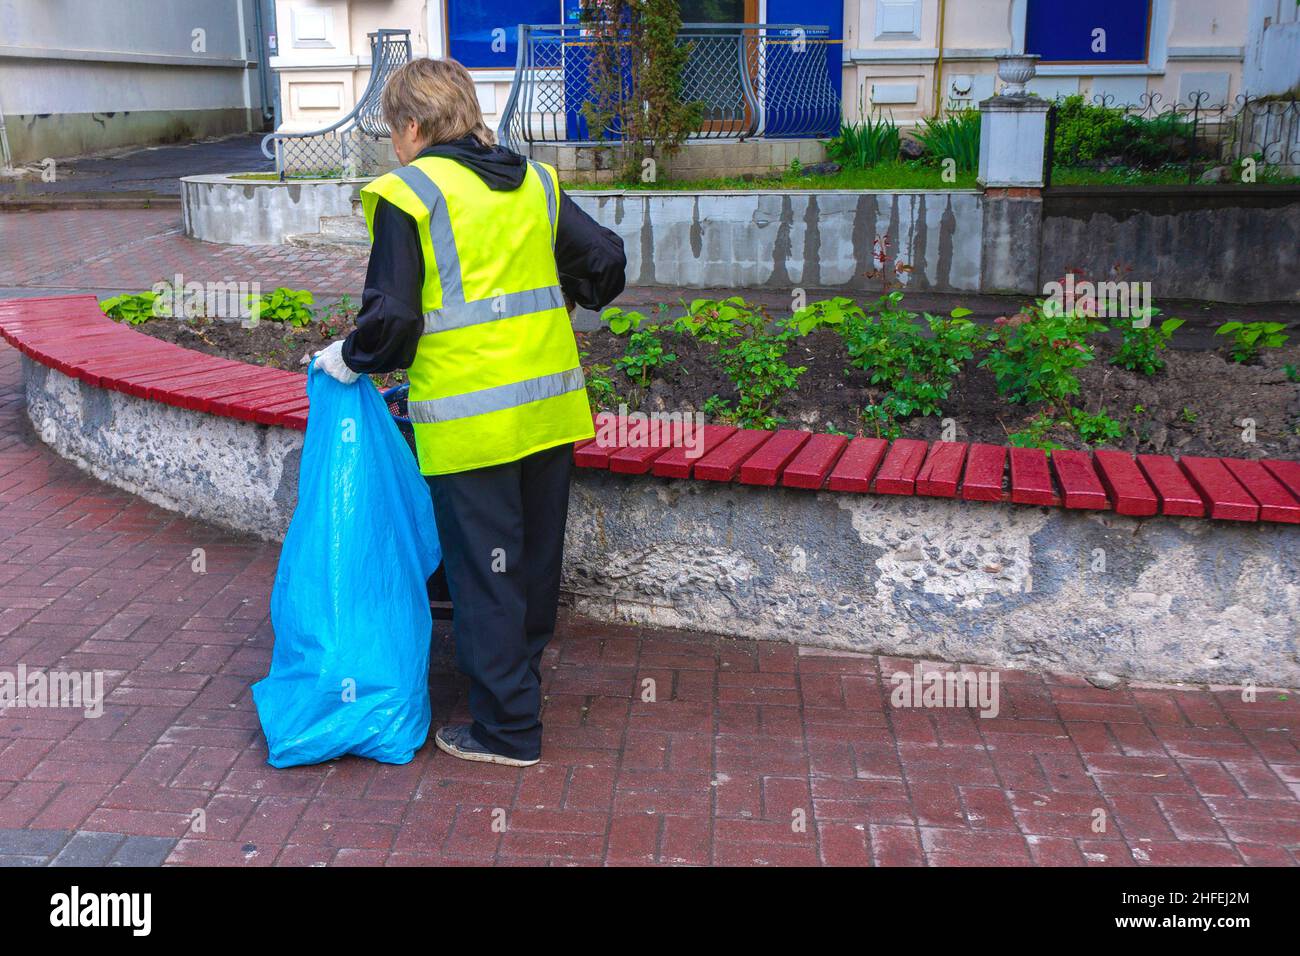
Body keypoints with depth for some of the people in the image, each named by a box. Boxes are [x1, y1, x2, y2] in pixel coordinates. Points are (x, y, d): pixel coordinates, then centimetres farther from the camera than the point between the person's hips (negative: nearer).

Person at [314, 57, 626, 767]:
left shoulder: (406, 194, -8)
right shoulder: (534, 181, 9)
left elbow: (392, 318, -13)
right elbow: (606, 261, 10)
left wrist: (348, 359, 5)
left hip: (470, 421, -6)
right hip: (551, 405, 6)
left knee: (485, 572, 4)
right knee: (536, 556, 19)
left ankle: (507, 729, 13)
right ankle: (522, 674, 38)